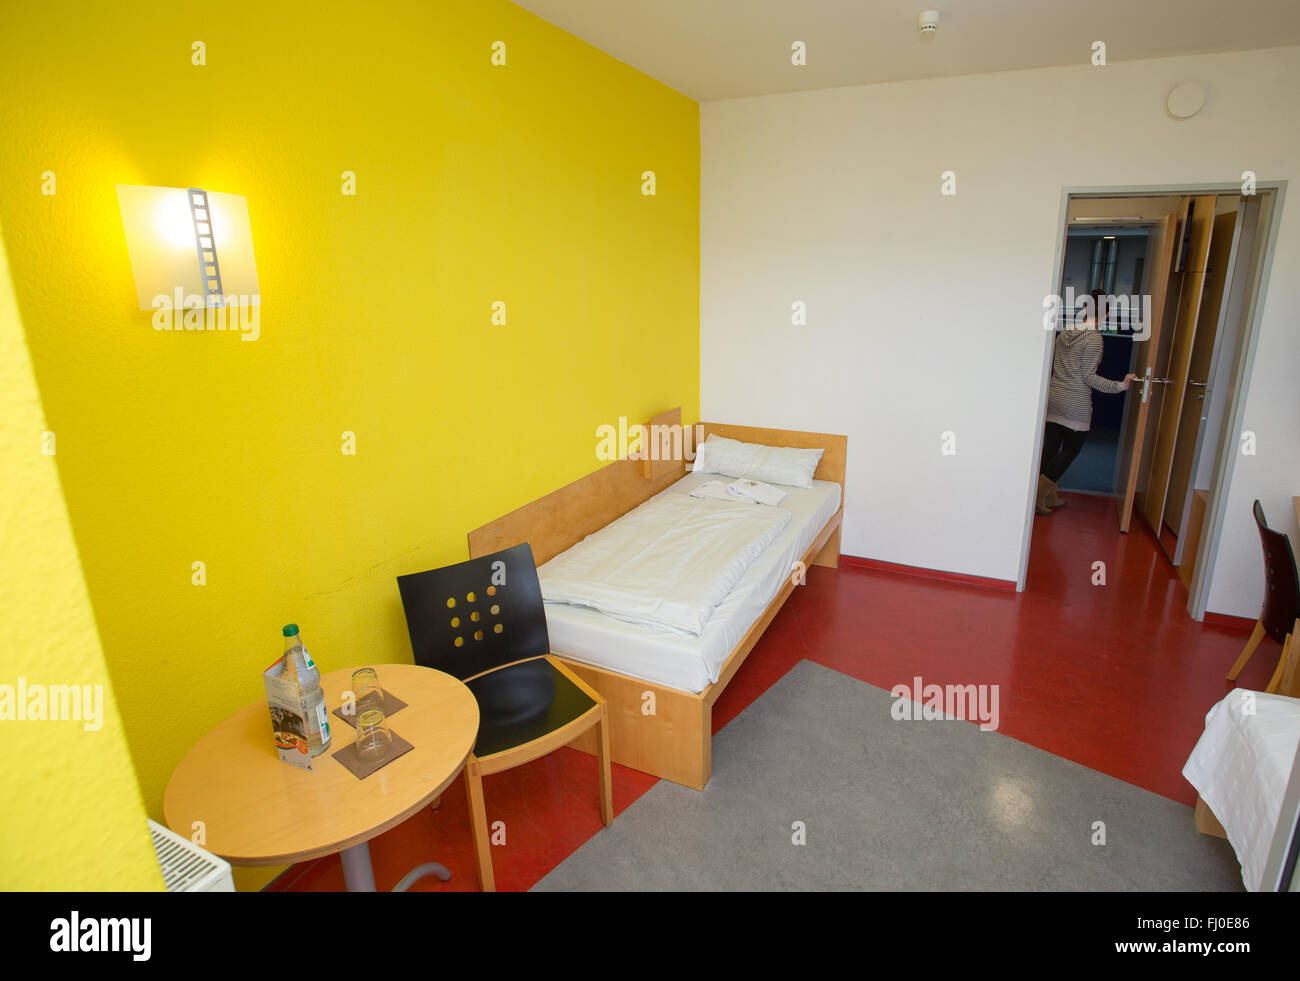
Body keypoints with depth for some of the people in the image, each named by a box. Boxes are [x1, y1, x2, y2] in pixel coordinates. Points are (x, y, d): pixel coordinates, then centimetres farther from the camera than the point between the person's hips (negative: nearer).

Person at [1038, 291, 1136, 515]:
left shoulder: (1064, 333, 8)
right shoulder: (1094, 338, -12)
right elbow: (1088, 376, -14)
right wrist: (1120, 385, -12)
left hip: (1053, 397, 6)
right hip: (1076, 404, -6)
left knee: (1050, 447, 7)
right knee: (1071, 449, 5)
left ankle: (1049, 498, 13)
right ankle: (1039, 493, -6)